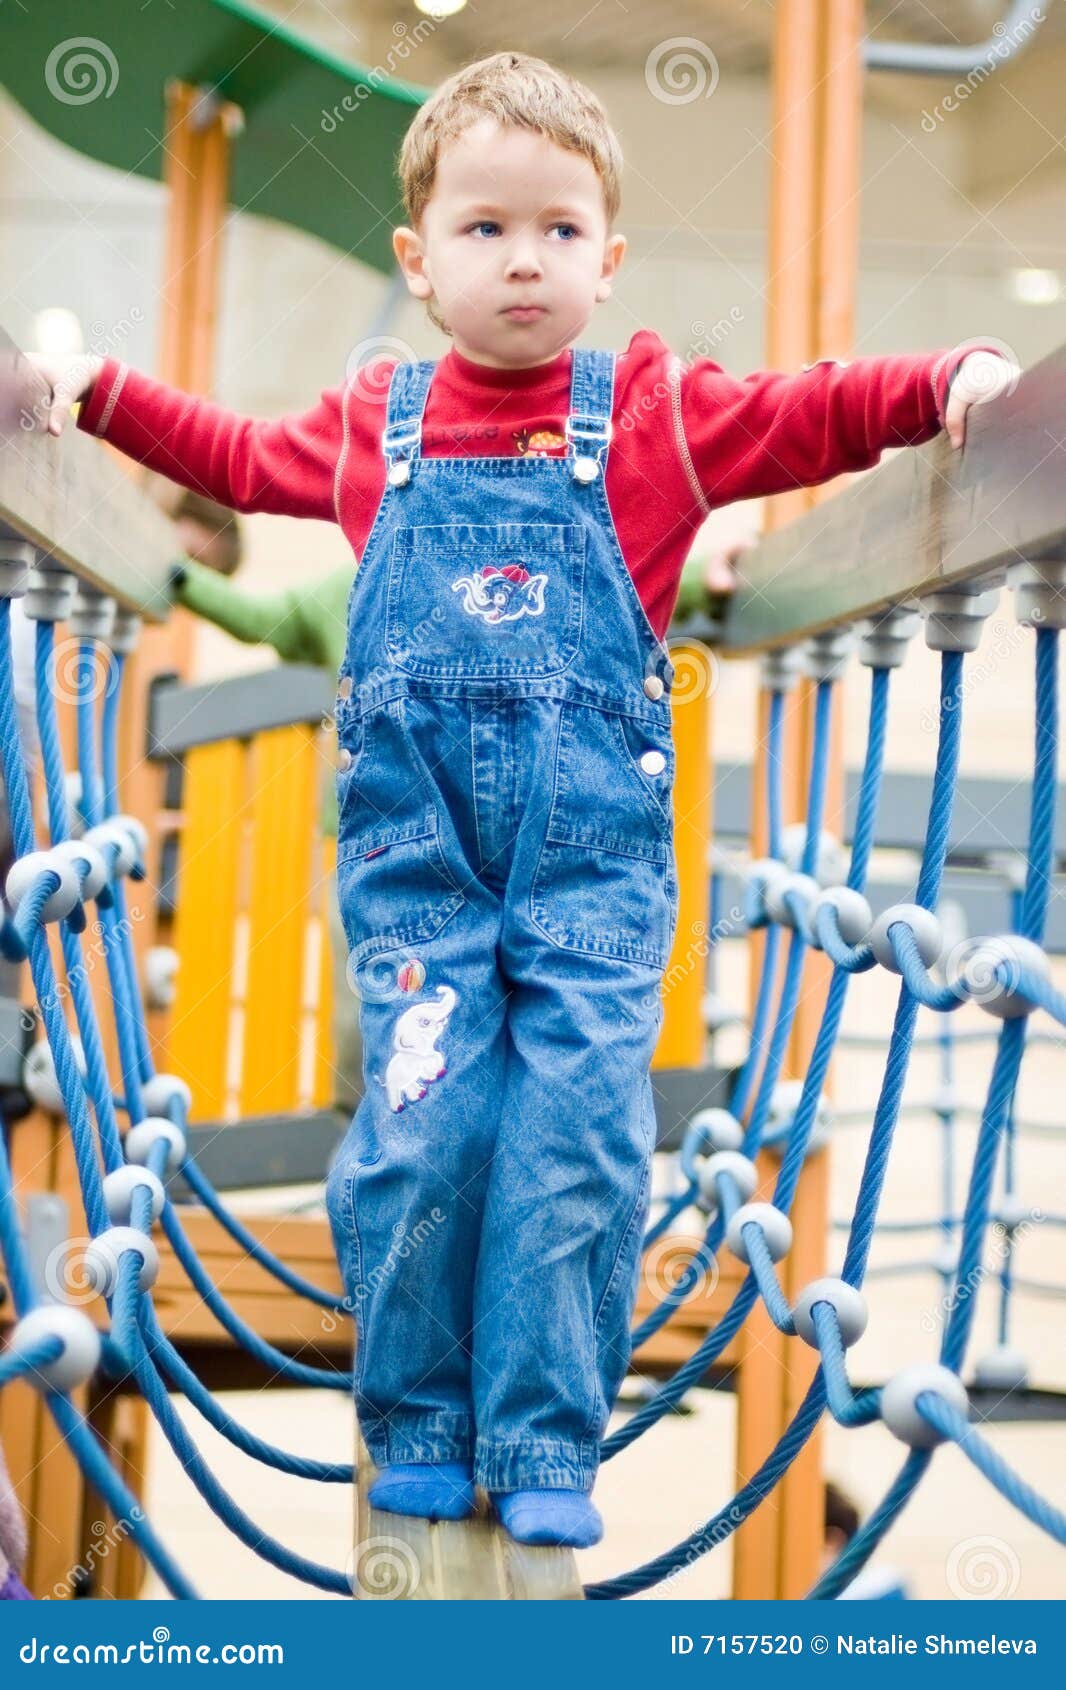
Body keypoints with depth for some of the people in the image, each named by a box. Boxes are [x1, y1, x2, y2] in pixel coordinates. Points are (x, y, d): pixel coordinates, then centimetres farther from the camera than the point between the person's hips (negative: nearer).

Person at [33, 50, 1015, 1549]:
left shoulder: (655, 410, 6)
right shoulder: (375, 423, 12)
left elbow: (815, 415, 3)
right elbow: (241, 459, 28)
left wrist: (946, 381, -13)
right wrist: (104, 393, 23)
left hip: (593, 847, -1)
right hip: (417, 843, 1)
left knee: (578, 1135, -6)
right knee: (418, 1128, -5)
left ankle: (546, 1445, 7)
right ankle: (418, 1428, 14)